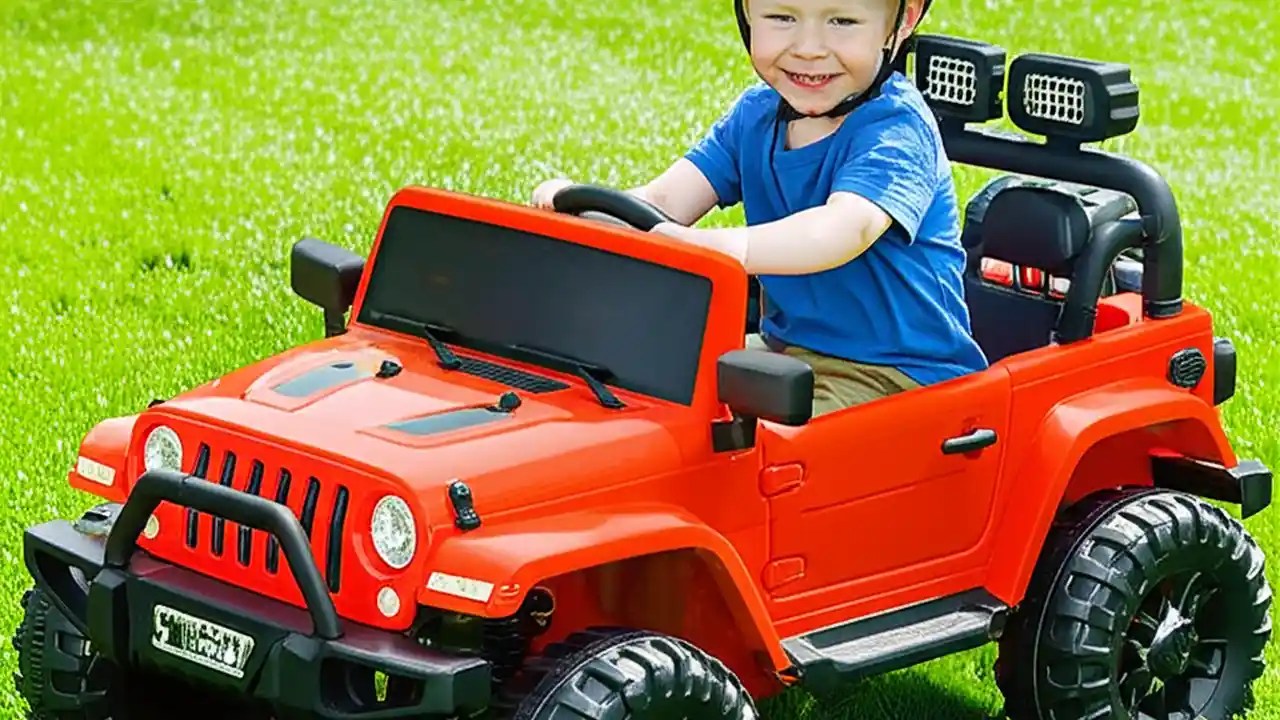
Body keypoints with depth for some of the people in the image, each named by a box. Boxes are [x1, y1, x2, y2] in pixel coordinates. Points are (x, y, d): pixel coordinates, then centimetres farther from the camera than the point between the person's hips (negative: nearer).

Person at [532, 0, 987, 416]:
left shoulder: (897, 130, -18)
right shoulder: (757, 115, 6)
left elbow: (846, 227, -38)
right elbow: (661, 203, -3)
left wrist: (725, 247, -56)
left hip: (896, 372, -7)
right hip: (786, 348, 8)